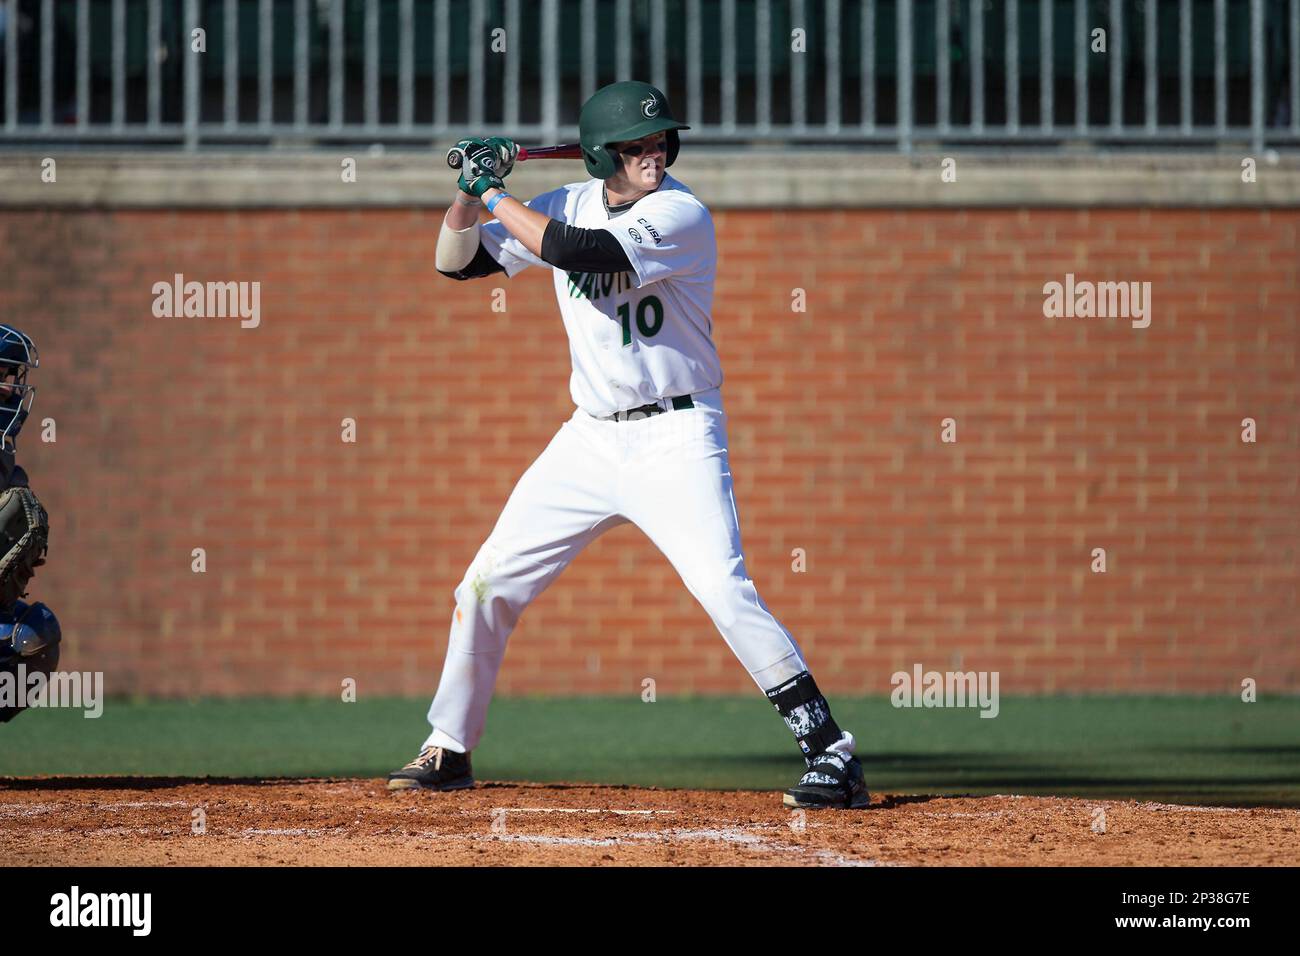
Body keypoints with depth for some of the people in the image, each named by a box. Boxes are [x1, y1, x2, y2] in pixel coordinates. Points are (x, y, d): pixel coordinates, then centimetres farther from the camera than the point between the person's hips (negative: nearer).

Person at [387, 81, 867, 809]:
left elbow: (579, 252, -29)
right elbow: (459, 261, 9)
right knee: (488, 584, 7)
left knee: (725, 590, -21)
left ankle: (833, 754, -16)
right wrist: (472, 192, -8)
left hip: (676, 438, -6)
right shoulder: (571, 205, 4)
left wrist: (497, 196, -17)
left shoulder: (681, 215, -16)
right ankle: (449, 751, 23)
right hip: (591, 439, 6)